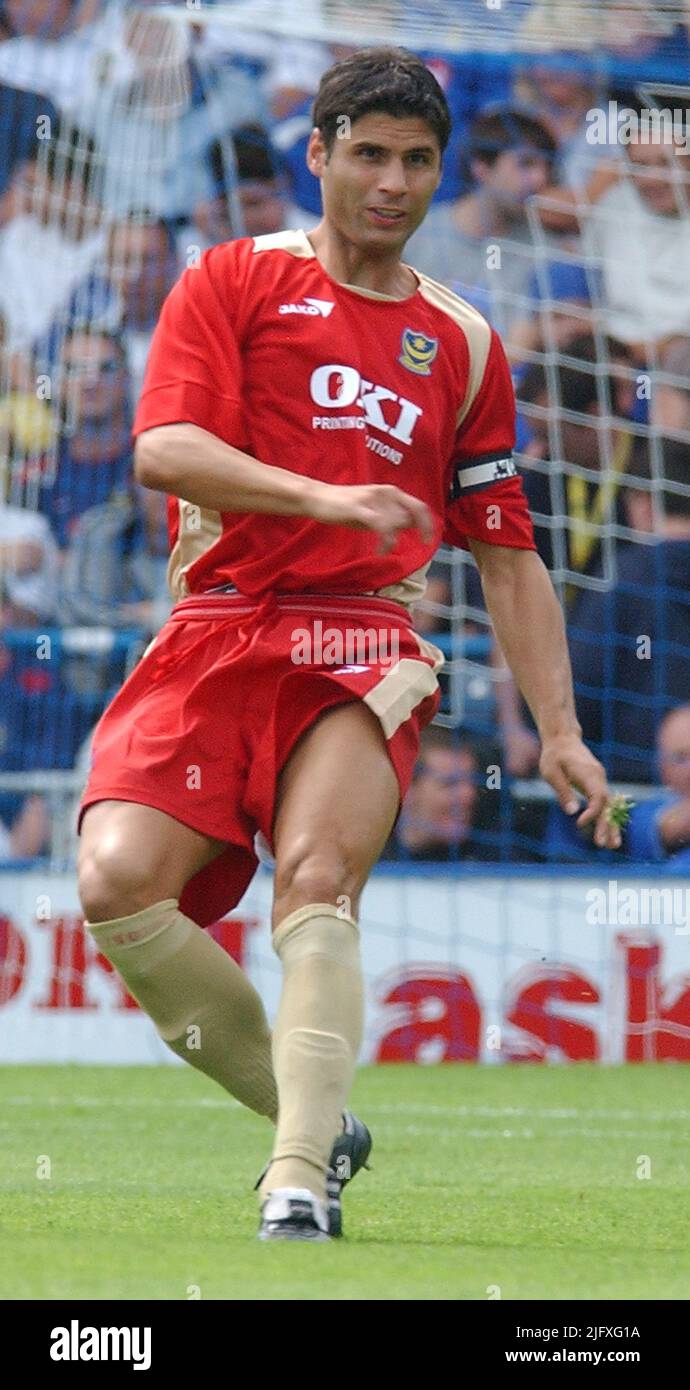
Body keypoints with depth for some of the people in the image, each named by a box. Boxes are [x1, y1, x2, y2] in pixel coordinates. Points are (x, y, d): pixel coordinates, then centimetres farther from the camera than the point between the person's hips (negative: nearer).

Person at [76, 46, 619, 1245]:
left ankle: (301, 1182, -32)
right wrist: (323, 496, -21)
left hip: (361, 654, 0)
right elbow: (163, 448, -7)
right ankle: (314, 1120, -3)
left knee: (317, 882, -27)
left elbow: (508, 558, 22)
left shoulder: (462, 344, 19)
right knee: (117, 886, -20)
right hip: (213, 638, 0)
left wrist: (558, 730, 13)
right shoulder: (235, 281, 10)